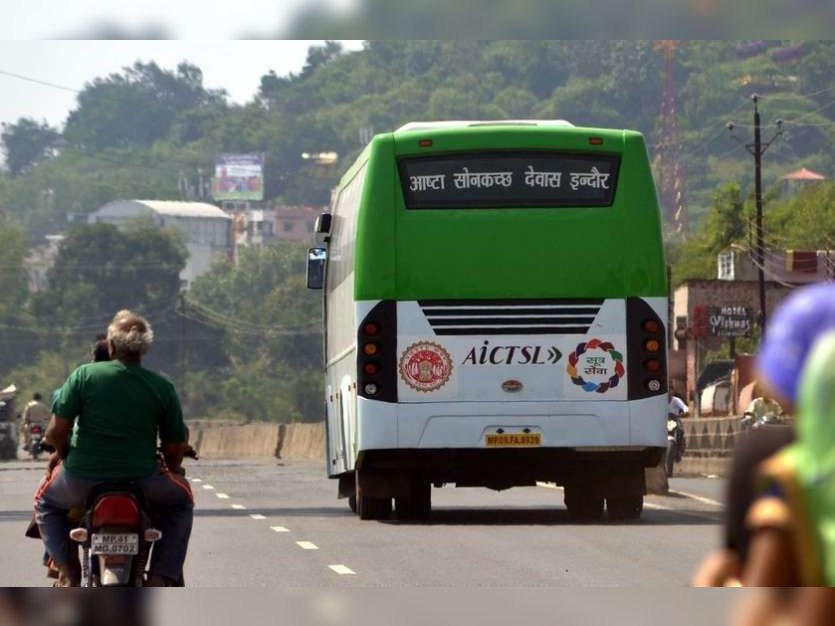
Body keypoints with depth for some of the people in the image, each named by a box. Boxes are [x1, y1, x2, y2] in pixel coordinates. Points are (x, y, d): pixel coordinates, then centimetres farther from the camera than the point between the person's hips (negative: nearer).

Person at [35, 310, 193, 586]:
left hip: (82, 479, 0)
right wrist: (172, 471, 24)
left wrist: (66, 457, 14)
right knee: (180, 503, 31)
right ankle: (161, 576, 15)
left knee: (46, 503, 32)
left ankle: (67, 569, 11)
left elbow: (56, 432, -8)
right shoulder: (162, 387, -3)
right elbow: (175, 447, 1)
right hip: (142, 479, 0)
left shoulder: (84, 375, -8)